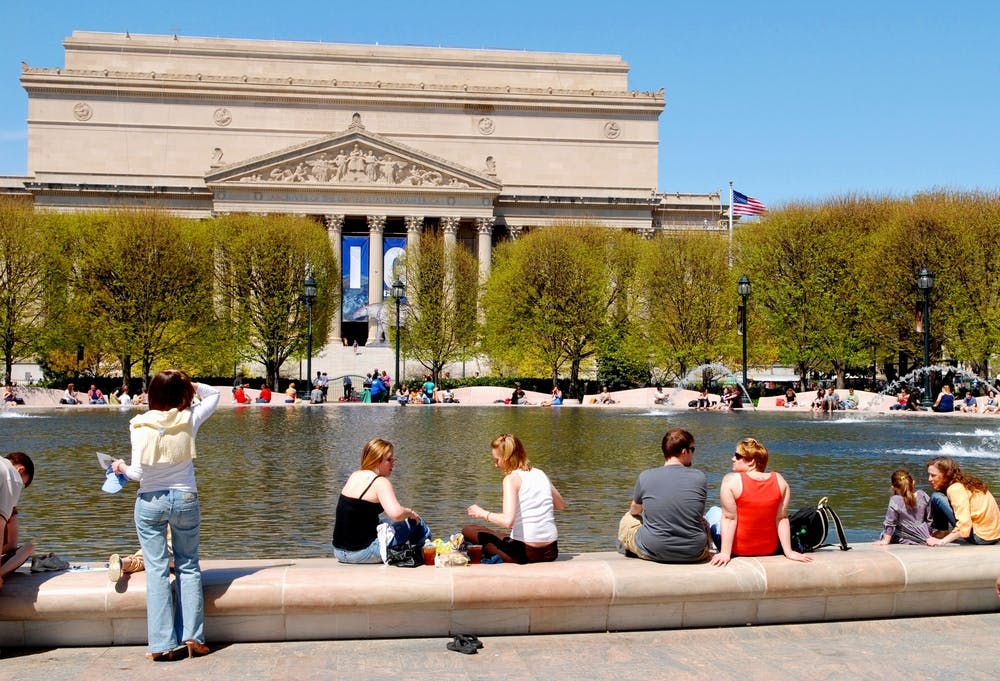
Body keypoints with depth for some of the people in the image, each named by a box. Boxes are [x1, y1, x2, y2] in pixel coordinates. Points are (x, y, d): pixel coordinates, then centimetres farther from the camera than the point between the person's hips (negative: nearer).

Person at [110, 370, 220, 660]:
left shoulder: (140, 425, -10)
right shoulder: (189, 420, -6)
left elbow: (138, 473, -9)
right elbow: (213, 394, 13)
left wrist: (122, 467, 10)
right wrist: (190, 384, 2)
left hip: (150, 503, -1)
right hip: (185, 500, 1)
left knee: (156, 570, 2)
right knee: (188, 567, 11)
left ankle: (163, 643, 2)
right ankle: (192, 637, 8)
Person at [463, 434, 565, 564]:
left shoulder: (511, 478, -11)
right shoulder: (540, 474, 9)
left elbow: (507, 521, -22)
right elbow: (561, 505, 21)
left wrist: (483, 514, -7)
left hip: (525, 552, -7)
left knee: (468, 531, 7)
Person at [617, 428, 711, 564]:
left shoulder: (645, 477, -9)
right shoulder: (700, 478, -7)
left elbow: (634, 510, 11)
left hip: (653, 552, -1)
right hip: (694, 555, 1)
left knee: (627, 519, 26)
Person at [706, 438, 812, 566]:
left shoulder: (731, 480, -18)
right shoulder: (779, 480, -7)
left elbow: (729, 518, -20)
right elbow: (782, 518, -7)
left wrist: (725, 553, -19)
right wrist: (788, 552, -4)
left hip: (738, 549, -3)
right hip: (770, 550, 3)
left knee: (714, 511, 25)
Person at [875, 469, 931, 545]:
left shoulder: (895, 501, -19)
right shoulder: (922, 495, -5)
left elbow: (889, 523, -13)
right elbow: (929, 519, 5)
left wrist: (886, 541, -4)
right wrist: (929, 536, 16)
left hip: (906, 542, -5)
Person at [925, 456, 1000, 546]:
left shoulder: (955, 489, -16)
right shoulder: (964, 482, 10)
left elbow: (964, 525, -25)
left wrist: (942, 541, -22)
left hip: (979, 537, -9)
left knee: (936, 498, -9)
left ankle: (940, 532, 8)